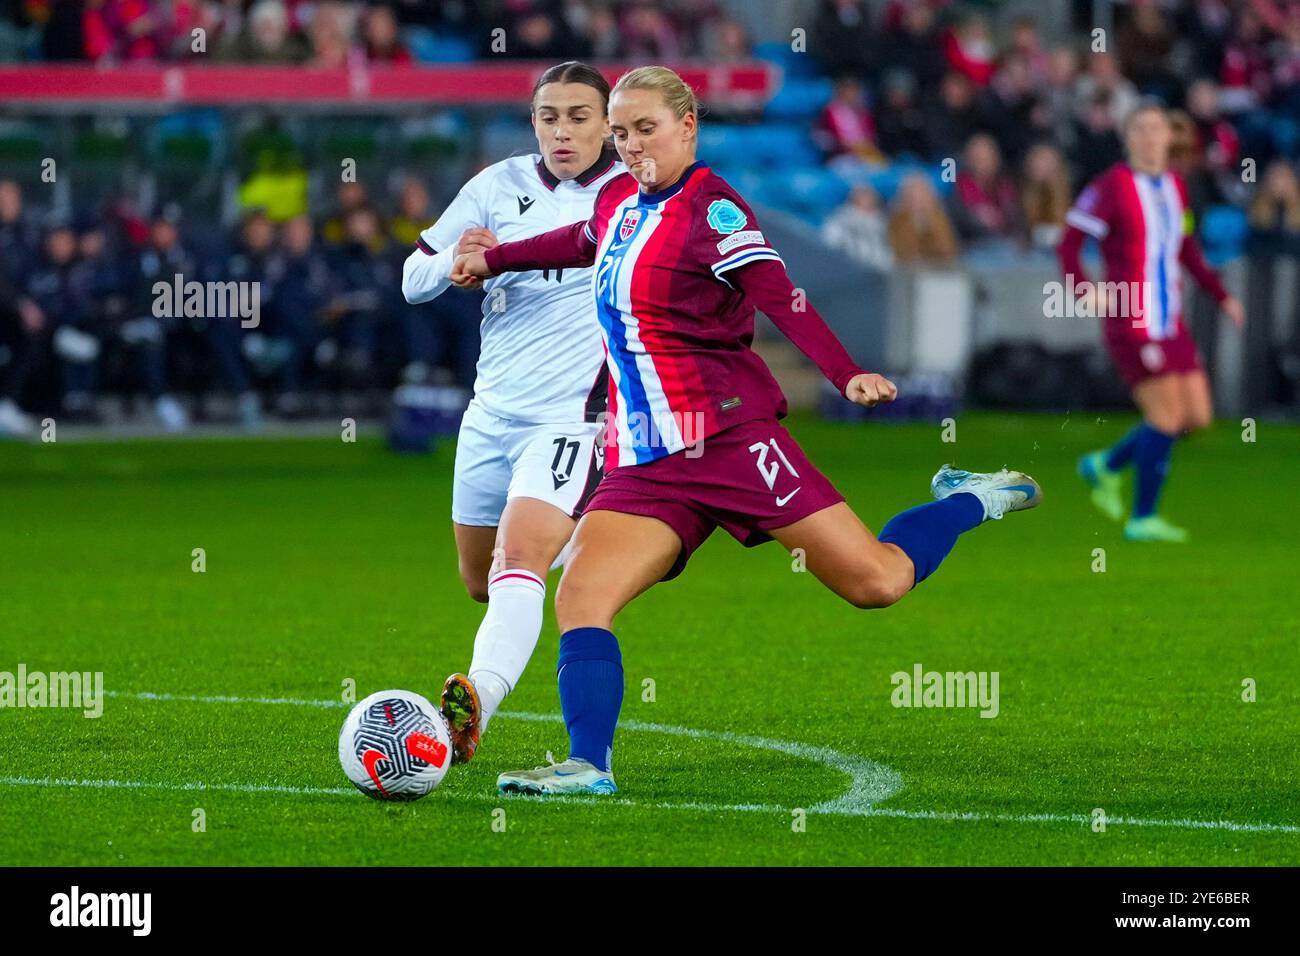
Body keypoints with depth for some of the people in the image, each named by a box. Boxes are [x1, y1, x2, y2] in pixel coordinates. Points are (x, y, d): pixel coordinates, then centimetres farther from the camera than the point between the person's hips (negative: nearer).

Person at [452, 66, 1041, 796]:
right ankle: (588, 765, -16)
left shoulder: (710, 208, -9)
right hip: (645, 462, 6)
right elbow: (582, 243, 38)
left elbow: (780, 298, -21)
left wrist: (847, 374, -34)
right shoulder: (620, 200, 13)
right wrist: (495, 259, 46)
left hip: (731, 435, -6)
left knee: (878, 581, -7)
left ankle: (970, 503, 21)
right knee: (580, 596, -15)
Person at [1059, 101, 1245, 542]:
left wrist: (1221, 295, 22)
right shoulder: (1111, 187, -10)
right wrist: (1083, 286, -29)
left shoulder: (1175, 187, 12)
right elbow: (1069, 242, -12)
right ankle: (1143, 519, 4)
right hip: (1131, 324, -8)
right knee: (1167, 415, -10)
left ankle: (1107, 466, 24)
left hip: (1170, 322, 8)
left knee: (1197, 416, 5)